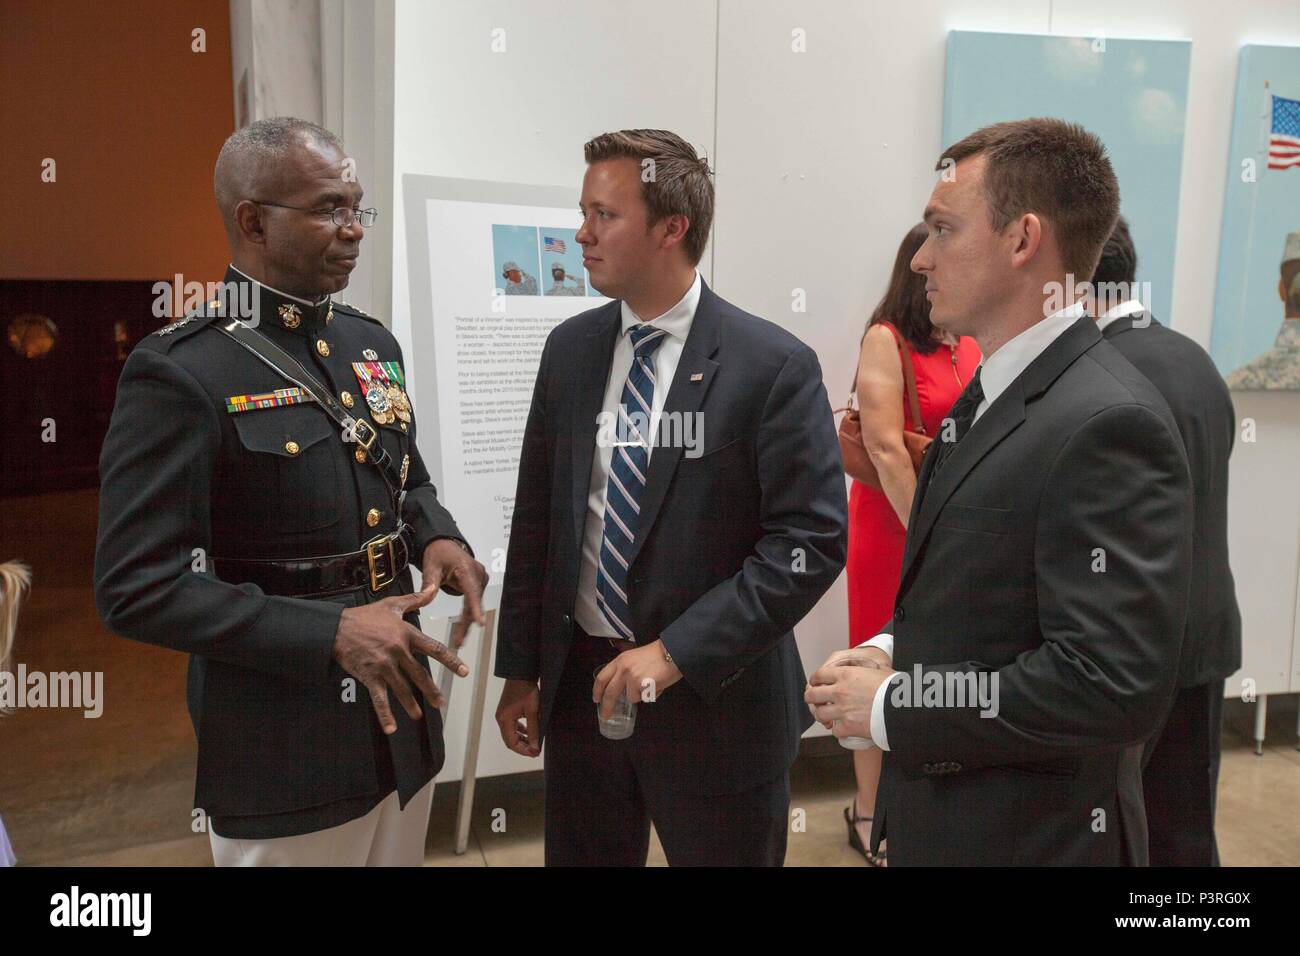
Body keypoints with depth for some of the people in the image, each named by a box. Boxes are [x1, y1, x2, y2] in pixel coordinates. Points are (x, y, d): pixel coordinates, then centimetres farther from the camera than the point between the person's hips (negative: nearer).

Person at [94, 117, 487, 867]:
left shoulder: (372, 344, 6)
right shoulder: (179, 374, -16)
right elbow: (137, 588, -18)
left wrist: (436, 539, -5)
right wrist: (329, 632, -26)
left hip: (403, 719, 7)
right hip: (283, 752, -7)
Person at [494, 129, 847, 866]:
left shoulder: (774, 366, -12)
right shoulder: (570, 349, 3)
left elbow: (812, 541, -15)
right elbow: (537, 518, 7)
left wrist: (675, 652, -19)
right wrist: (521, 670, 6)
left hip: (715, 700, -4)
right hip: (580, 685, 5)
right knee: (580, 854, 18)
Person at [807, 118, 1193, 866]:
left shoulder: (1107, 423, -24)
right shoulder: (989, 392, 5)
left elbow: (1113, 686, -28)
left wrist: (890, 707, -20)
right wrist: (890, 651, -2)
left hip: (1032, 837, -8)